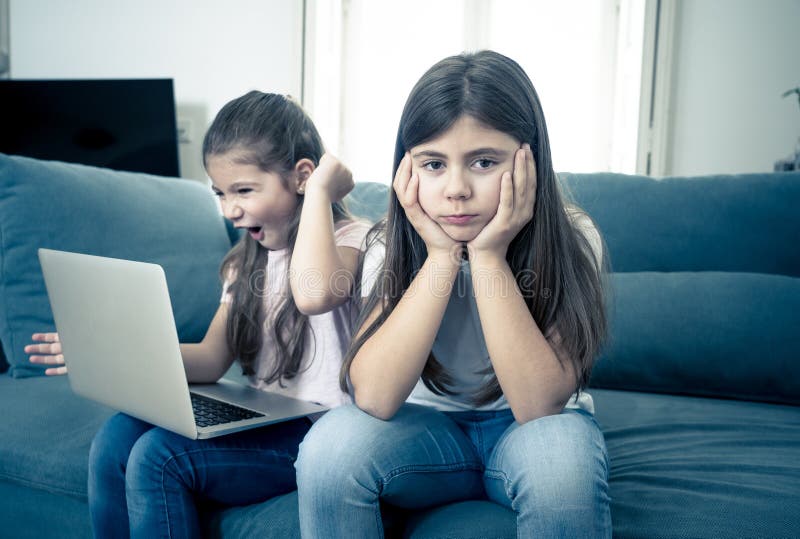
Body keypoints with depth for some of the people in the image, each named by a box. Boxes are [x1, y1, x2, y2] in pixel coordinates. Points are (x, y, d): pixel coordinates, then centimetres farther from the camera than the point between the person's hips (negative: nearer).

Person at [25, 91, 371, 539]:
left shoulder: (352, 240, -10)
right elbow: (212, 358, 9)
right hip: (257, 417, 8)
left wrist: (320, 192, -22)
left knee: (158, 455, -21)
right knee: (117, 436, -10)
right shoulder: (248, 259, 14)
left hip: (320, 431, -7)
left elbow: (314, 292, -35)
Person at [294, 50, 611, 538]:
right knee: (332, 443, -28)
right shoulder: (393, 250, -12)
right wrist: (441, 257, -28)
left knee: (561, 447, -34)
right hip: (430, 428, 1)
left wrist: (489, 257, -31)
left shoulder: (570, 242, -17)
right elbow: (374, 398, -26)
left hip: (527, 432, 0)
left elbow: (540, 405, -26)